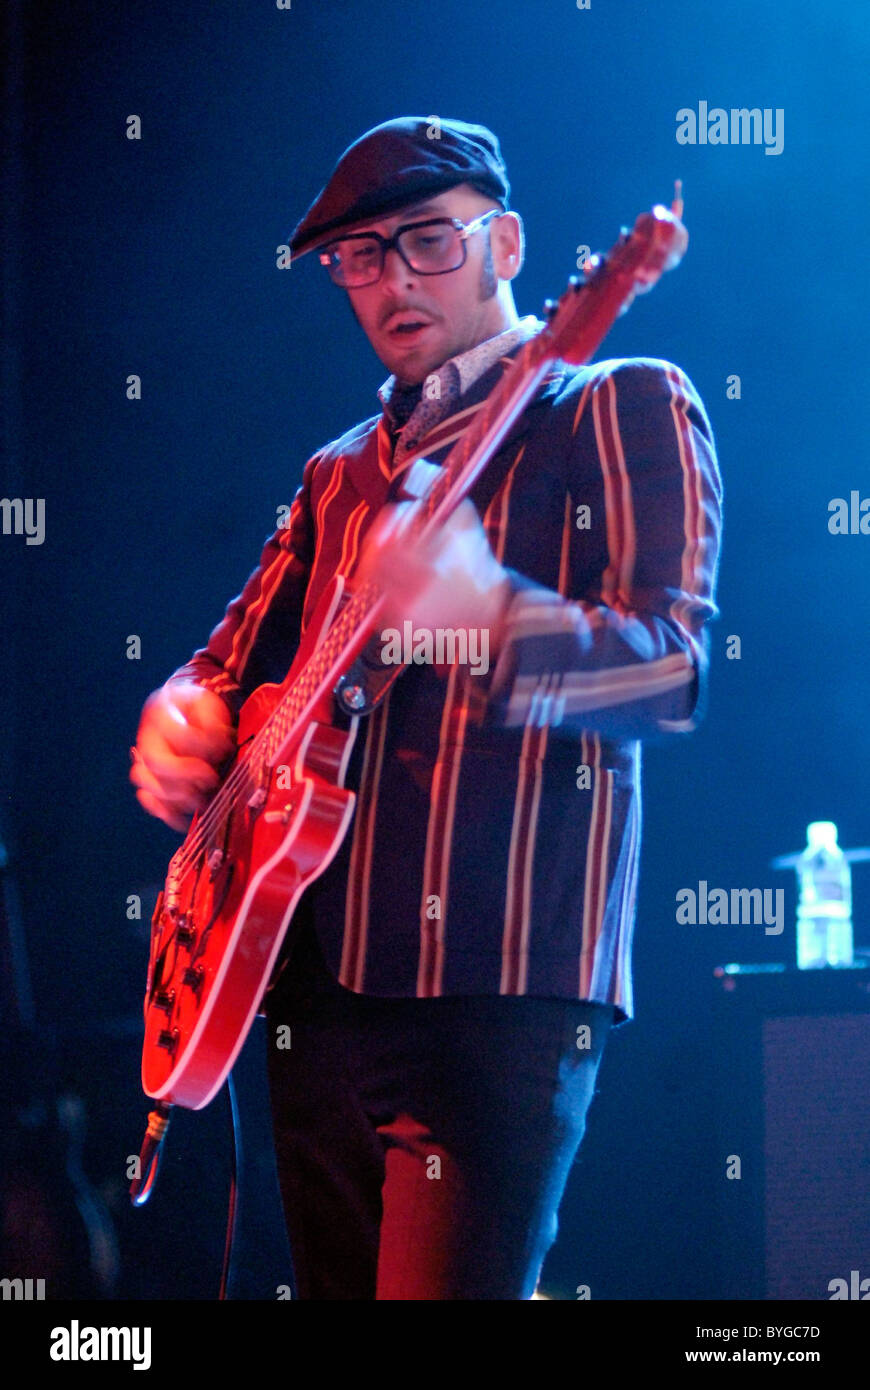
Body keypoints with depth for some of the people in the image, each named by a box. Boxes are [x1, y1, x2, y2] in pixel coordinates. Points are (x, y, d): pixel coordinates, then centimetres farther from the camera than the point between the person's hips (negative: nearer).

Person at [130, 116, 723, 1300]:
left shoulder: (623, 408, 1)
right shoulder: (344, 473, 22)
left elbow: (675, 668, -12)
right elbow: (236, 659, 26)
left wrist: (490, 622, -32)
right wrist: (180, 719, 1)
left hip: (500, 989, -7)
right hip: (320, 982, 7)